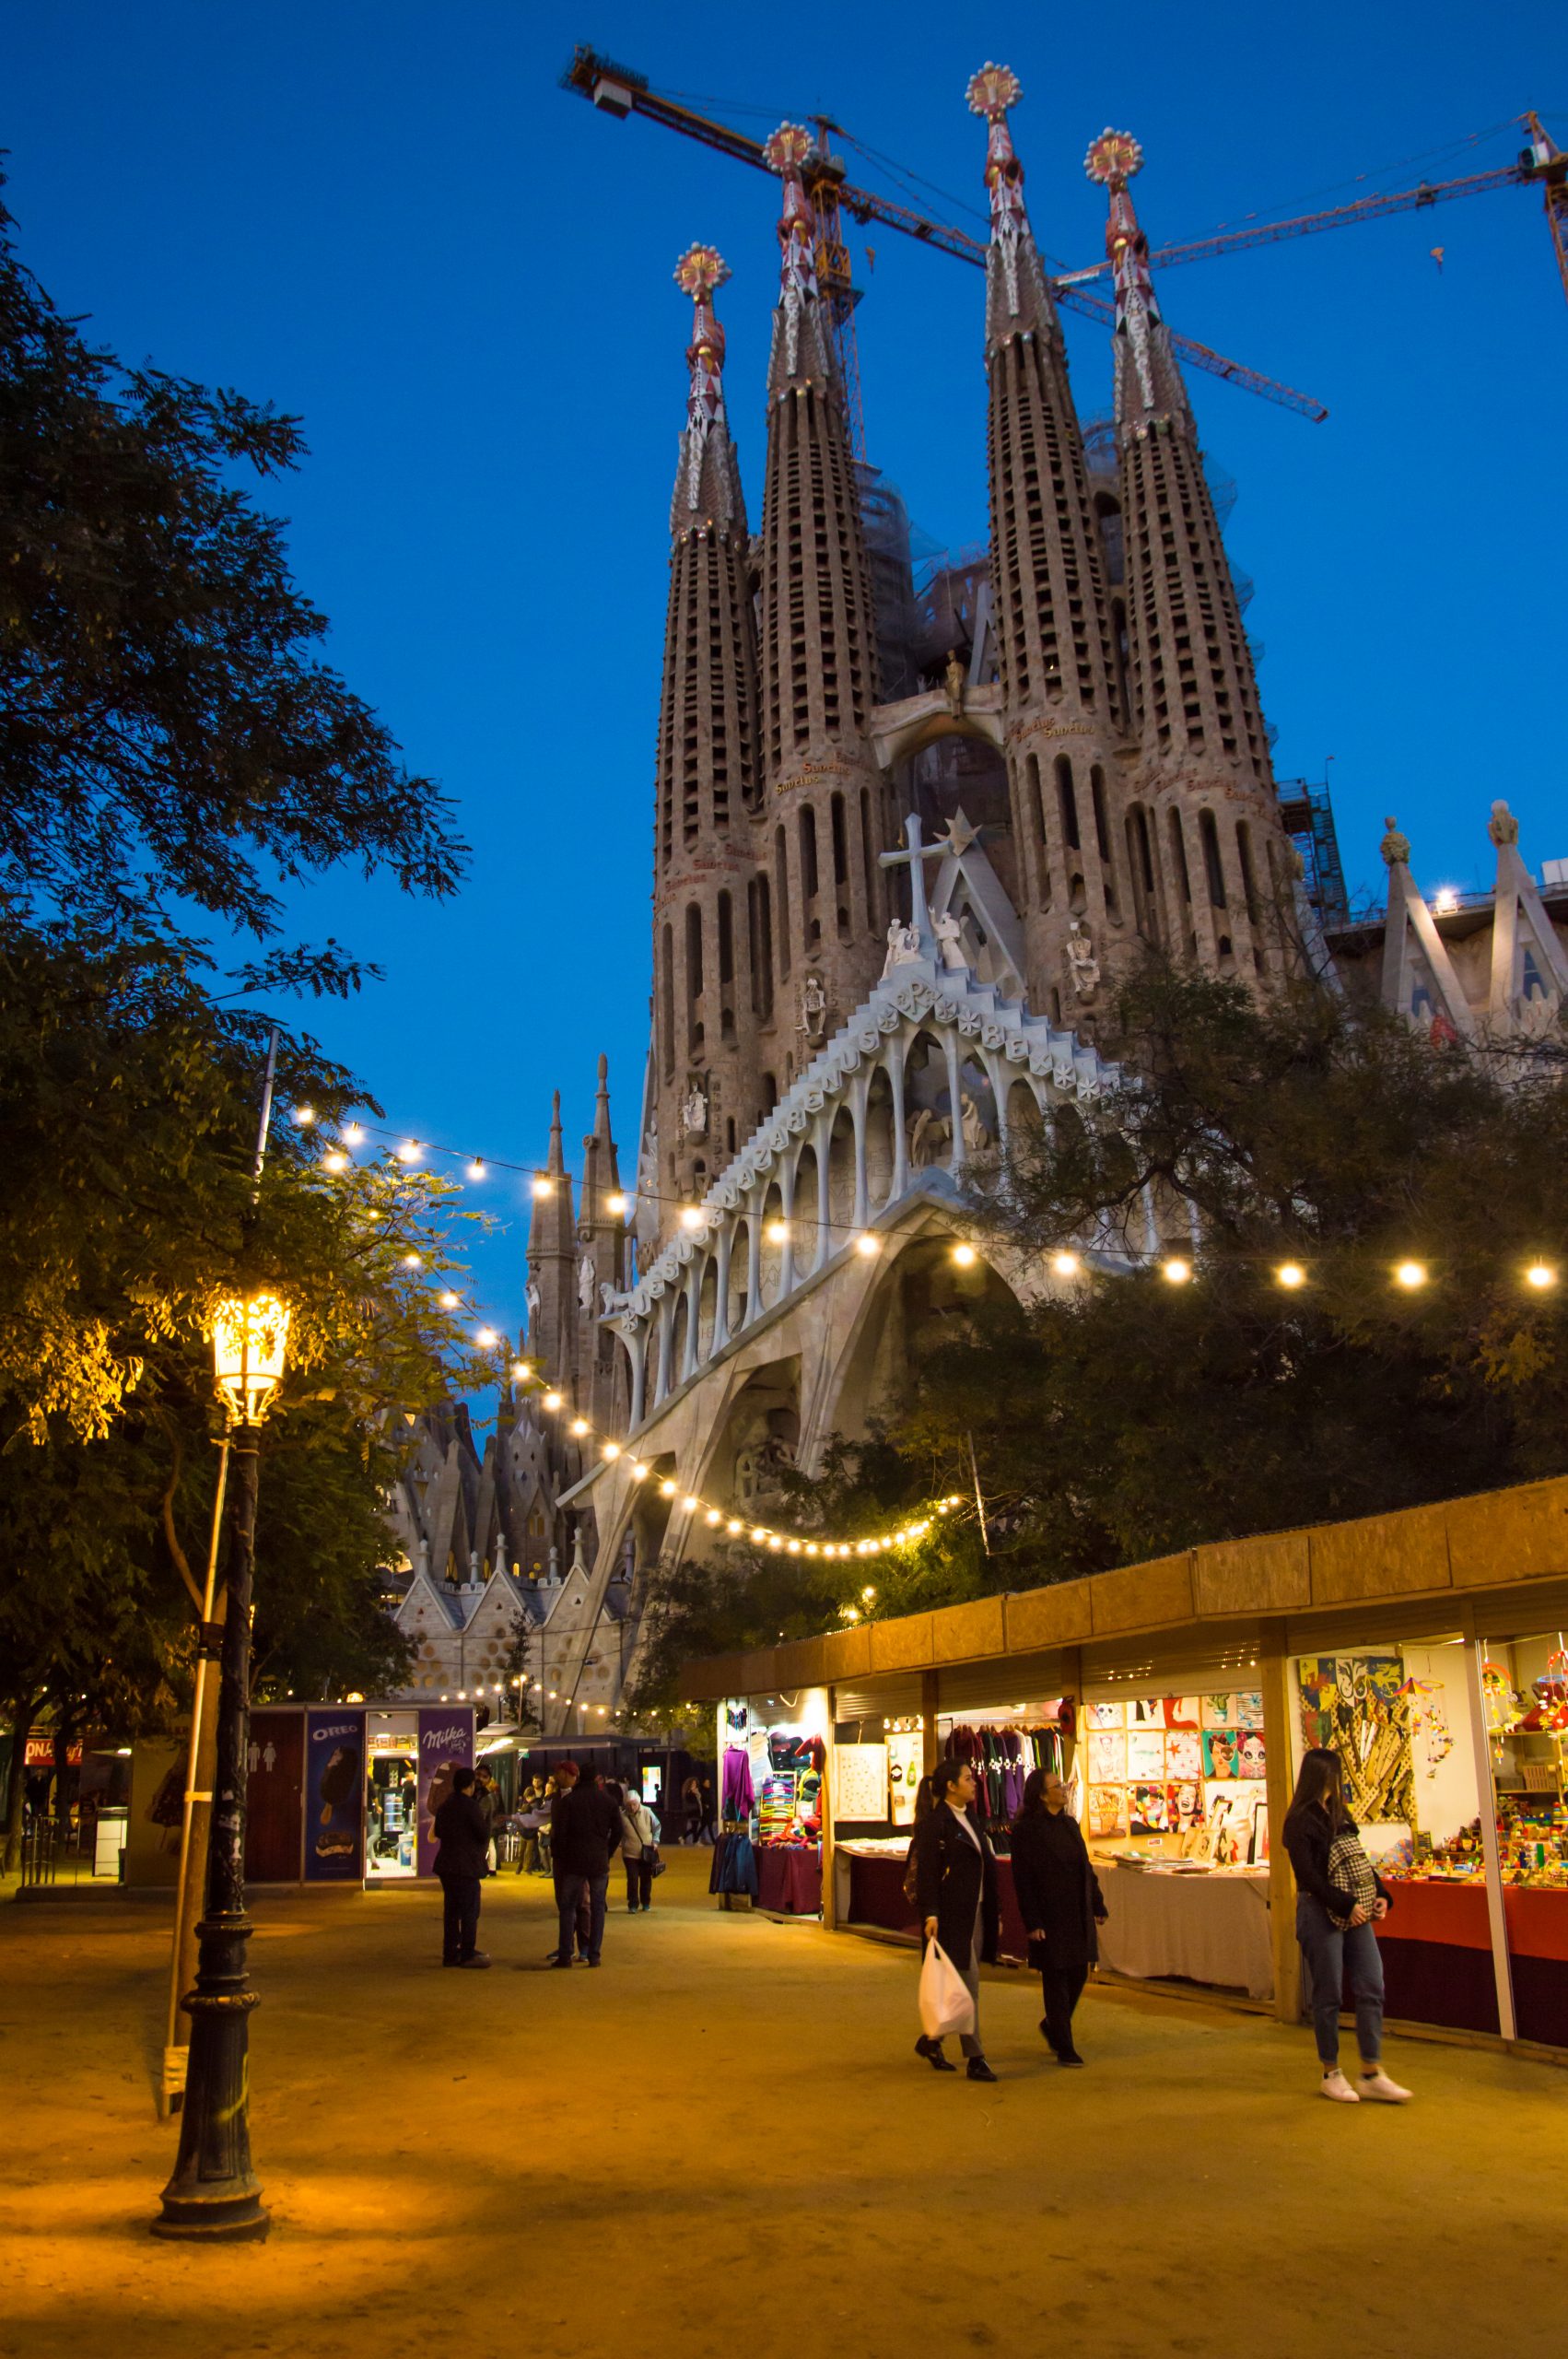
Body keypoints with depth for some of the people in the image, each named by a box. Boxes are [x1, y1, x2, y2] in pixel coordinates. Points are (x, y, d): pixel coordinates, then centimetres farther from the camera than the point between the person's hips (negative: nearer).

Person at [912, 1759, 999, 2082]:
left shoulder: (970, 1819, 15)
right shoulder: (936, 1824, -11)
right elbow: (926, 1872, -16)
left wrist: (994, 1912, 18)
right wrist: (930, 1914, -23)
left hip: (975, 1913, 8)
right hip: (951, 1914, -8)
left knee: (956, 1985, 12)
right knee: (967, 1983, -6)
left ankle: (931, 2040, 27)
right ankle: (975, 2058, 2)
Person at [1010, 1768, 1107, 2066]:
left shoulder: (1070, 1824, 10)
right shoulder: (1026, 1829, -12)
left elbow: (1086, 1868, 15)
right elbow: (1023, 1881, -13)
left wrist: (1097, 1906, 12)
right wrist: (1032, 1923, -16)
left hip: (1078, 1915, 7)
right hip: (1050, 1917, -7)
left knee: (1079, 1974, 12)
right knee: (1056, 1980, 0)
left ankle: (1052, 2026, 34)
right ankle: (1063, 2047, 11)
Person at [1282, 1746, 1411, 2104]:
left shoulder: (1339, 1814, 14)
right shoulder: (1300, 1821, -11)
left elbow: (1358, 1859, 16)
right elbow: (1309, 1876, -16)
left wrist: (1380, 1894, 2)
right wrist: (1346, 1905, -17)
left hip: (1354, 1913, 7)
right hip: (1320, 1914, -7)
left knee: (1371, 1990, 4)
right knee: (1328, 1996, 2)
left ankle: (1372, 2074, 12)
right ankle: (1331, 2074, 16)